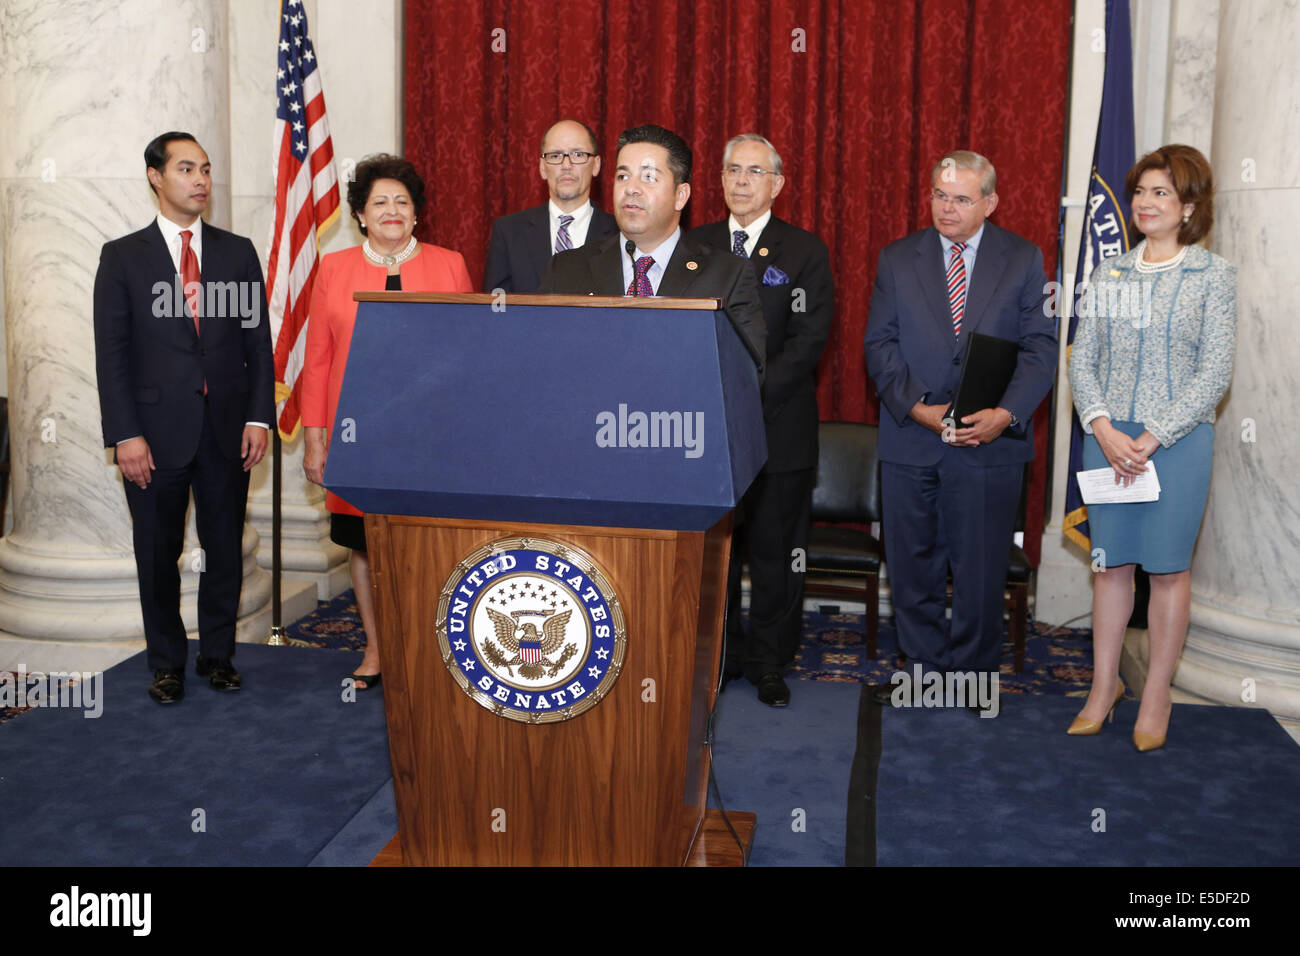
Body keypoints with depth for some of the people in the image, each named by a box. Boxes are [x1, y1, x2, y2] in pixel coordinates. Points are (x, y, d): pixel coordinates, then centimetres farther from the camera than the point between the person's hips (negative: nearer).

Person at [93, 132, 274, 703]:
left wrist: (259, 417, -3)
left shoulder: (238, 252, 7)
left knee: (225, 547, 9)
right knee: (158, 553, 8)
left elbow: (258, 341, 6)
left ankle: (217, 654, 25)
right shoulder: (123, 257, 1)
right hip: (156, 431, -2)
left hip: (227, 428, 2)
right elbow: (111, 354, -2)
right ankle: (166, 662, 24)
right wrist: (125, 435, -10)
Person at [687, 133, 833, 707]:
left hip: (779, 428, -2)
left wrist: (753, 395, -16)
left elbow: (809, 338, -6)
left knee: (775, 551, 4)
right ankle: (719, 656, 21)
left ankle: (769, 662, 17)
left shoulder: (805, 252, 3)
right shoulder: (694, 246, 10)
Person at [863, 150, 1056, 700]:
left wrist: (1005, 414, -16)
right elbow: (880, 345, 1)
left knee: (980, 568, 5)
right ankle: (924, 670, 24)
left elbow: (1040, 348, 0)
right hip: (910, 442, 1)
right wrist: (917, 406, -13)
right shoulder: (896, 260, 7)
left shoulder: (1024, 260, 5)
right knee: (912, 565, 8)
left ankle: (972, 672, 22)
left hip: (990, 443, -1)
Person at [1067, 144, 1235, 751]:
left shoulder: (1213, 275, -1)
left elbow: (1214, 372, -7)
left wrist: (1150, 439, -14)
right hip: (1107, 437, 3)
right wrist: (1104, 429, -10)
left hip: (1177, 439, -3)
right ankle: (1104, 686, 20)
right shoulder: (1108, 274, 9)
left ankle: (1156, 698, 15)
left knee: (1168, 568, 3)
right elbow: (1082, 359, 5)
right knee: (1112, 563, 8)